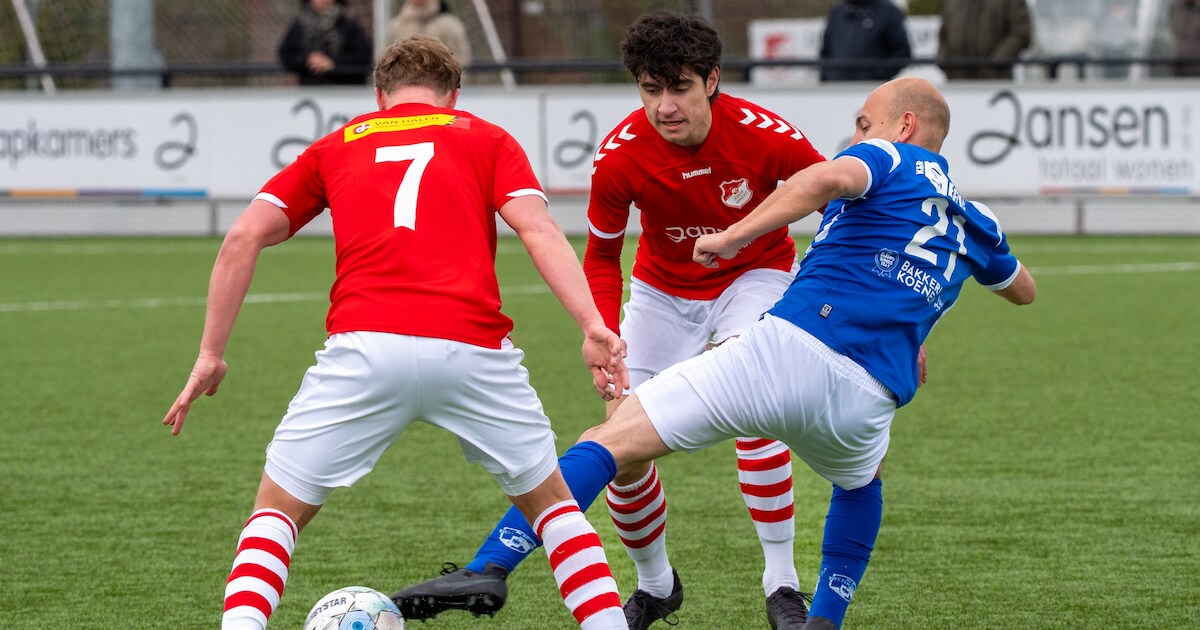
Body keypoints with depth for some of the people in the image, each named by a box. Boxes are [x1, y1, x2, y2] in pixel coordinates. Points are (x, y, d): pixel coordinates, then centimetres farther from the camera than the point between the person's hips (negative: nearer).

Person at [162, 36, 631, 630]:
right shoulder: (485, 138, 21)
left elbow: (242, 238, 15)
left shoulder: (337, 145, 25)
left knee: (276, 510, 15)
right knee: (549, 499, 23)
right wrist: (594, 327, -7)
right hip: (472, 347, 0)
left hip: (364, 349, 0)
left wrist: (210, 354, 17)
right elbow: (538, 230, 3)